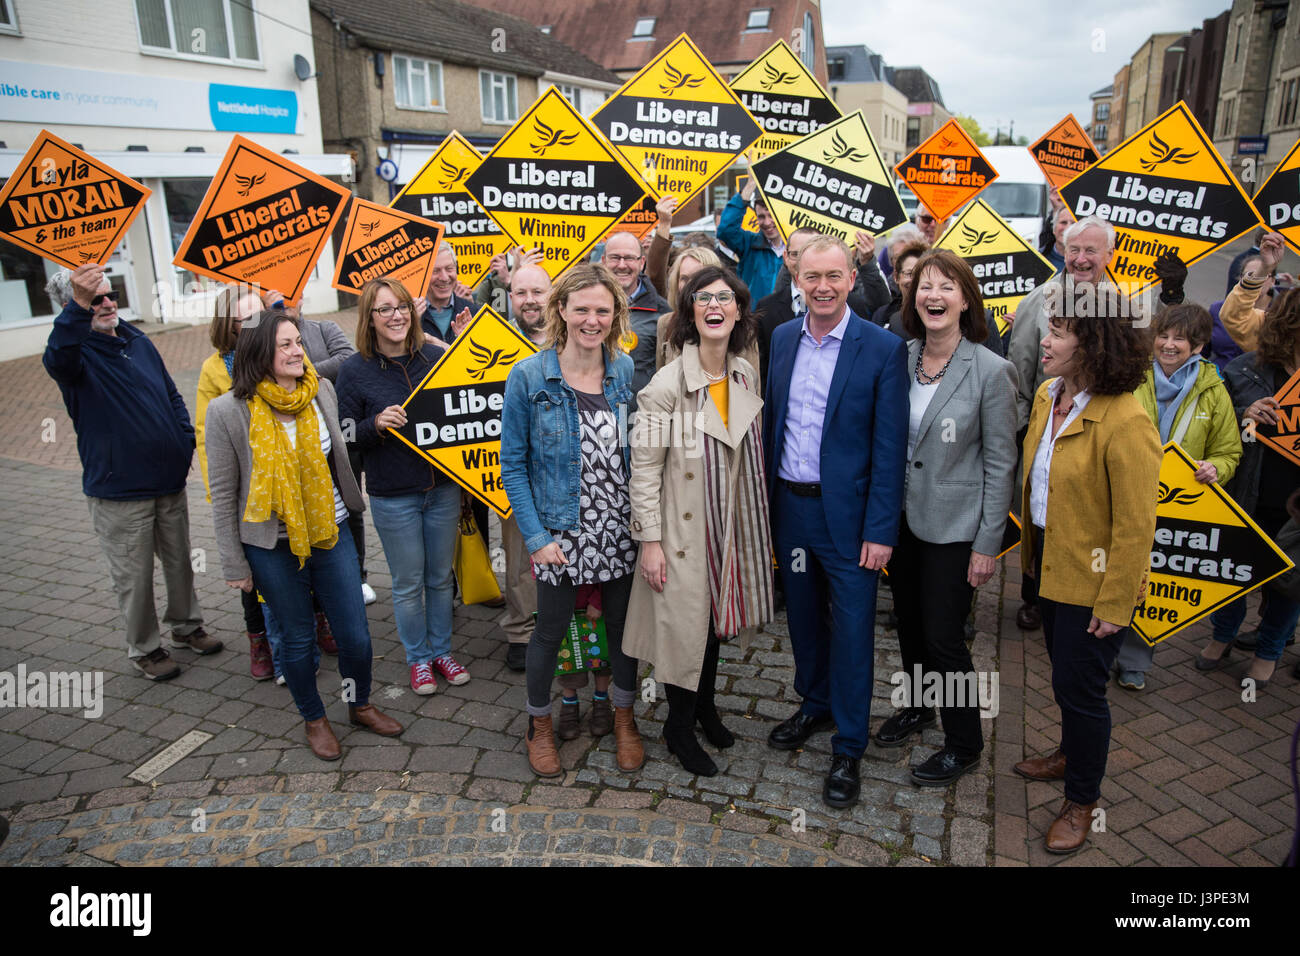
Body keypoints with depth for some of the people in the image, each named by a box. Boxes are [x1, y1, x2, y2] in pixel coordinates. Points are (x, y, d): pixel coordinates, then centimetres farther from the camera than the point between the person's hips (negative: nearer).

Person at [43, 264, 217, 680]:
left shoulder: (139, 342, 8)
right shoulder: (77, 352, -11)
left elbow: (172, 396, 17)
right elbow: (58, 359, -38)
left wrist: (187, 443, 5)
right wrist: (79, 308, -54)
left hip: (170, 481, 6)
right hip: (119, 491, -5)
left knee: (180, 561, 19)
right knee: (133, 576, 7)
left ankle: (186, 625, 38)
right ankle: (145, 648, 24)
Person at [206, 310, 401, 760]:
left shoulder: (322, 390, -4)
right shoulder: (228, 410, -12)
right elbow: (223, 493, -6)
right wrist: (234, 564, -3)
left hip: (331, 533, 3)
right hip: (273, 546, -3)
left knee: (355, 634, 8)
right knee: (298, 637, 12)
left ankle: (360, 705, 35)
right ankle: (314, 719, 36)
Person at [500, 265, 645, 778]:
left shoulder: (627, 370, -1)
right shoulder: (528, 377, -11)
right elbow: (513, 465, -7)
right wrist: (536, 536, -13)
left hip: (622, 529, 3)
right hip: (561, 532, -3)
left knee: (624, 626, 16)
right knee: (550, 630, 13)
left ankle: (623, 716, 41)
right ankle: (539, 723, 38)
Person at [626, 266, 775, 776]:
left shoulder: (746, 376, 1)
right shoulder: (667, 384, -18)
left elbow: (750, 455, 10)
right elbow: (644, 467, -15)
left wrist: (757, 525, 12)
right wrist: (650, 541, -15)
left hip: (731, 525, 6)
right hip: (683, 529, -6)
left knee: (715, 618, 20)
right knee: (685, 624, 5)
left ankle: (705, 706, 42)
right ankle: (679, 725, 28)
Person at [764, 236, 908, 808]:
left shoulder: (883, 349, -10)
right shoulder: (781, 339, 4)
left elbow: (889, 447, -11)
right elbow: (770, 422, 9)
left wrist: (880, 530, -14)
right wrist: (767, 501, 6)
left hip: (847, 514, -4)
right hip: (790, 505, 5)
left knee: (852, 631, 4)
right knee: (804, 616, 19)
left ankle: (848, 750, 21)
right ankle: (815, 705, 42)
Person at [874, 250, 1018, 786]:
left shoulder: (991, 371, -13)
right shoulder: (899, 358, 0)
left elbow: (1000, 465, -10)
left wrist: (987, 544, -10)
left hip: (953, 527, -5)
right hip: (902, 516, 5)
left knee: (943, 636, 1)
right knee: (908, 623, 19)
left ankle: (964, 744, 24)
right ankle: (917, 709, 44)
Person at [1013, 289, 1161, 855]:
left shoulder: (1125, 424, -25)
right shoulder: (1048, 397, 0)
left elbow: (1135, 527, -22)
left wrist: (1114, 603, -18)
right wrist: (1030, 549, 15)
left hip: (1092, 580, -7)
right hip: (1052, 564, 8)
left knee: (1079, 685, 5)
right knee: (1065, 674, 24)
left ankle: (1081, 801, 26)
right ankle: (1073, 755, 48)